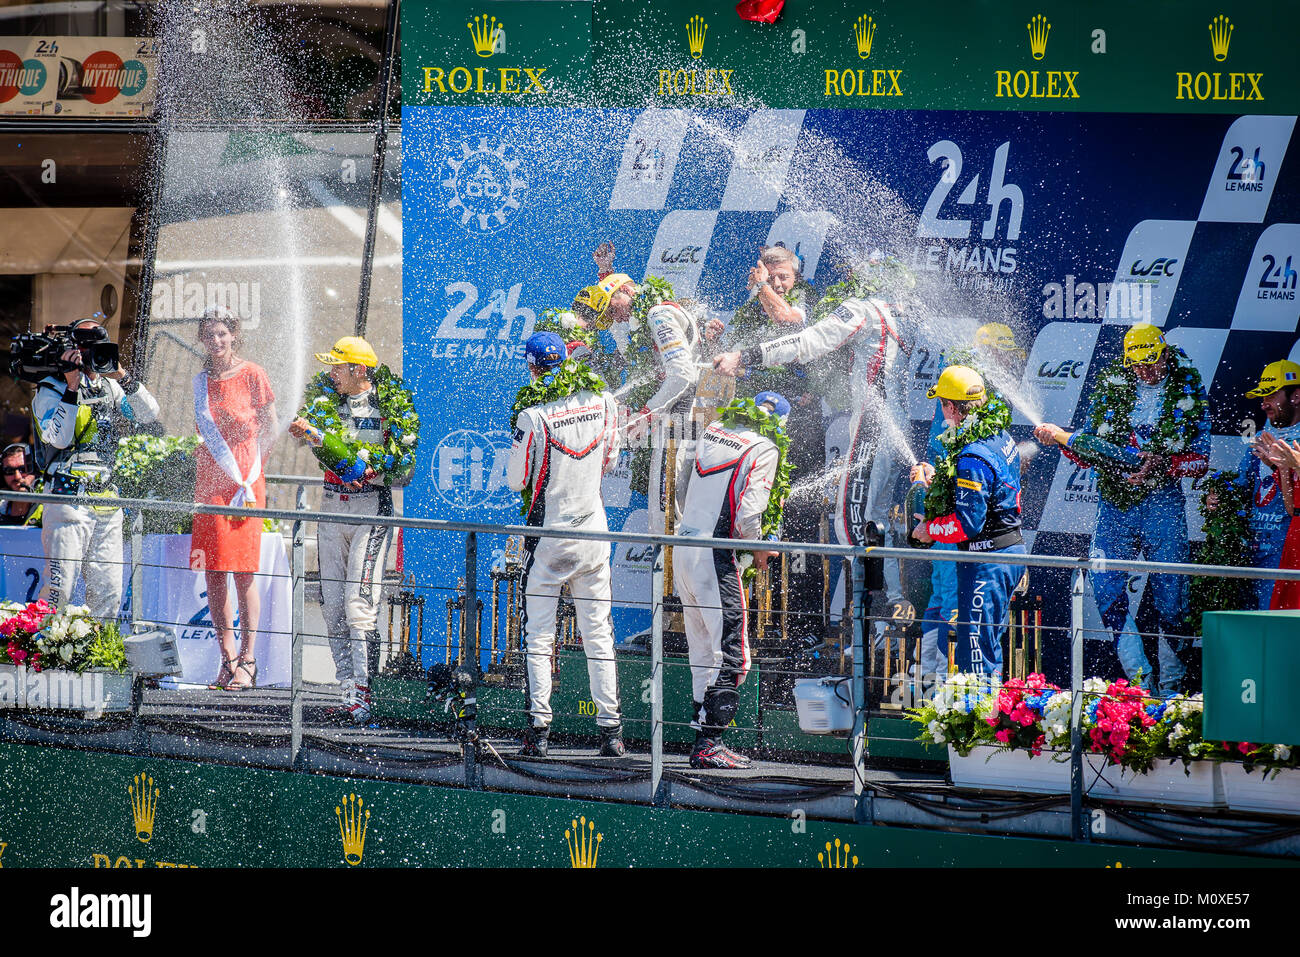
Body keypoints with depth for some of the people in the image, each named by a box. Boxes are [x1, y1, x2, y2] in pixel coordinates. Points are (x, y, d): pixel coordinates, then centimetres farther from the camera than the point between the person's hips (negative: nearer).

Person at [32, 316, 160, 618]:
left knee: (108, 592, 6)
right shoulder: (50, 390, -2)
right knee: (59, 586, -13)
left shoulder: (108, 387, 15)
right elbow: (57, 438, -15)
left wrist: (122, 377, -5)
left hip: (106, 500, 6)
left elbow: (149, 414, 6)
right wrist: (72, 387, -16)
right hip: (68, 498, -6)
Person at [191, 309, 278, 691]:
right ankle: (228, 659, 5)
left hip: (246, 482, -5)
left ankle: (247, 660, -5)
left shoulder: (252, 374, -1)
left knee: (244, 572, -7)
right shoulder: (201, 381, 12)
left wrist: (249, 475, -4)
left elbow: (270, 428, 1)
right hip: (211, 481, 5)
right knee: (213, 572, 0)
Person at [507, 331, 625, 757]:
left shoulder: (533, 415, -17)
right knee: (597, 631, 9)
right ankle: (610, 728, 9)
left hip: (548, 532, -4)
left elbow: (517, 480, -10)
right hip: (594, 530, 4)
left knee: (538, 632, 4)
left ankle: (539, 726, 0)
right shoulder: (603, 402, -3)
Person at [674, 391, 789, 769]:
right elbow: (748, 513, -16)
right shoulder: (764, 449, -8)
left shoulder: (713, 432, 13)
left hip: (683, 549, 8)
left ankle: (703, 737, 16)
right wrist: (759, 550, 0)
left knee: (703, 652, 14)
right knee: (731, 656, -6)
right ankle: (708, 744, -12)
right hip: (716, 558, -8)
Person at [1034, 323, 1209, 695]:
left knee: (1169, 595, -2)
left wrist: (1164, 464, -18)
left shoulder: (1188, 390, 0)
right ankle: (1138, 677, 3)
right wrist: (1062, 439, -10)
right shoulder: (1111, 384, 7)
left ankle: (1171, 685, 10)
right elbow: (1089, 450, 9)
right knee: (1105, 588, -6)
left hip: (1162, 500, -3)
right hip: (1114, 498, 3)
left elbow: (1200, 459, -1)